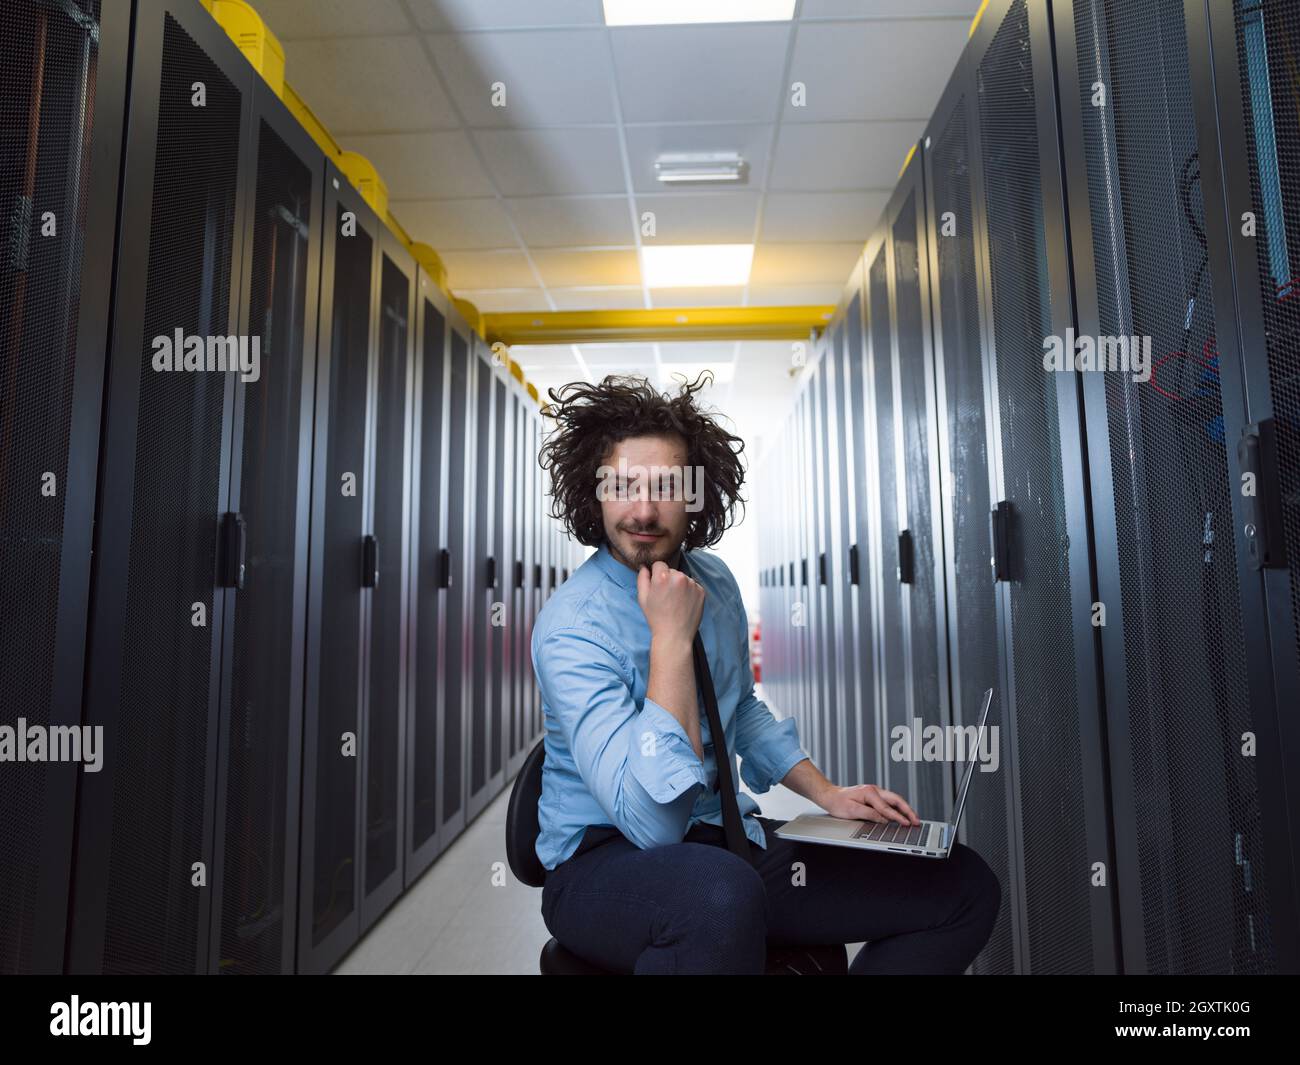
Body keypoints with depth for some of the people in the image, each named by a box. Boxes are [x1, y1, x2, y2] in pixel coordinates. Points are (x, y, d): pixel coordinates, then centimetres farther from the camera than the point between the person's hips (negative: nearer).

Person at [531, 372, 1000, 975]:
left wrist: (826, 794, 7)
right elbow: (651, 819, -28)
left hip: (727, 842, 7)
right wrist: (671, 636, -28)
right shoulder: (572, 626, -20)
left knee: (965, 886, -3)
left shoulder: (716, 582, 2)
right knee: (719, 891, -42)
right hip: (607, 860, -6)